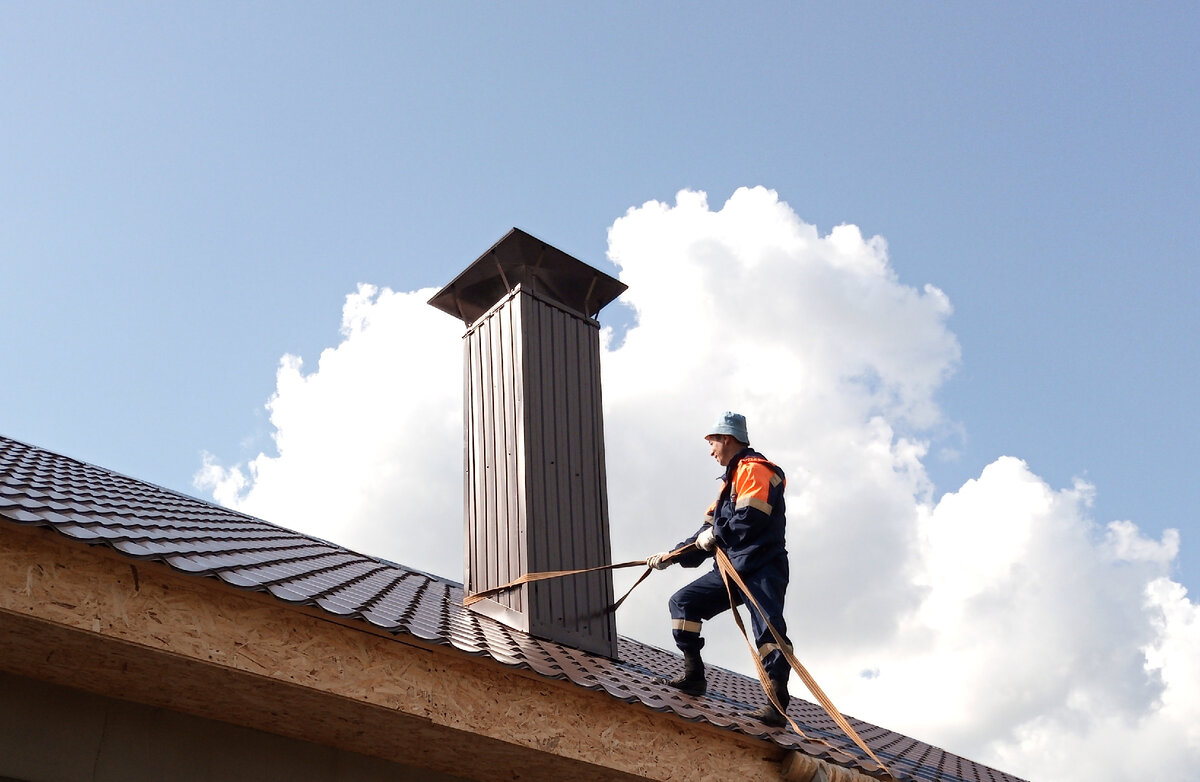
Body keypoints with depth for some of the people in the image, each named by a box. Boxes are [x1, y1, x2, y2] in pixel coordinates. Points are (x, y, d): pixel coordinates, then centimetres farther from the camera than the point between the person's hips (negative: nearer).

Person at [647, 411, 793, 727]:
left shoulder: (754, 469, -4)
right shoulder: (732, 479, 27)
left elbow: (750, 518, -20)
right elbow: (710, 530, 28)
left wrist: (714, 535, -7)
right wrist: (672, 556, 22)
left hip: (763, 567, -10)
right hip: (732, 568, 10)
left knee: (768, 630, -20)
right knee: (683, 602, 6)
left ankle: (777, 705, -24)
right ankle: (694, 676, 6)